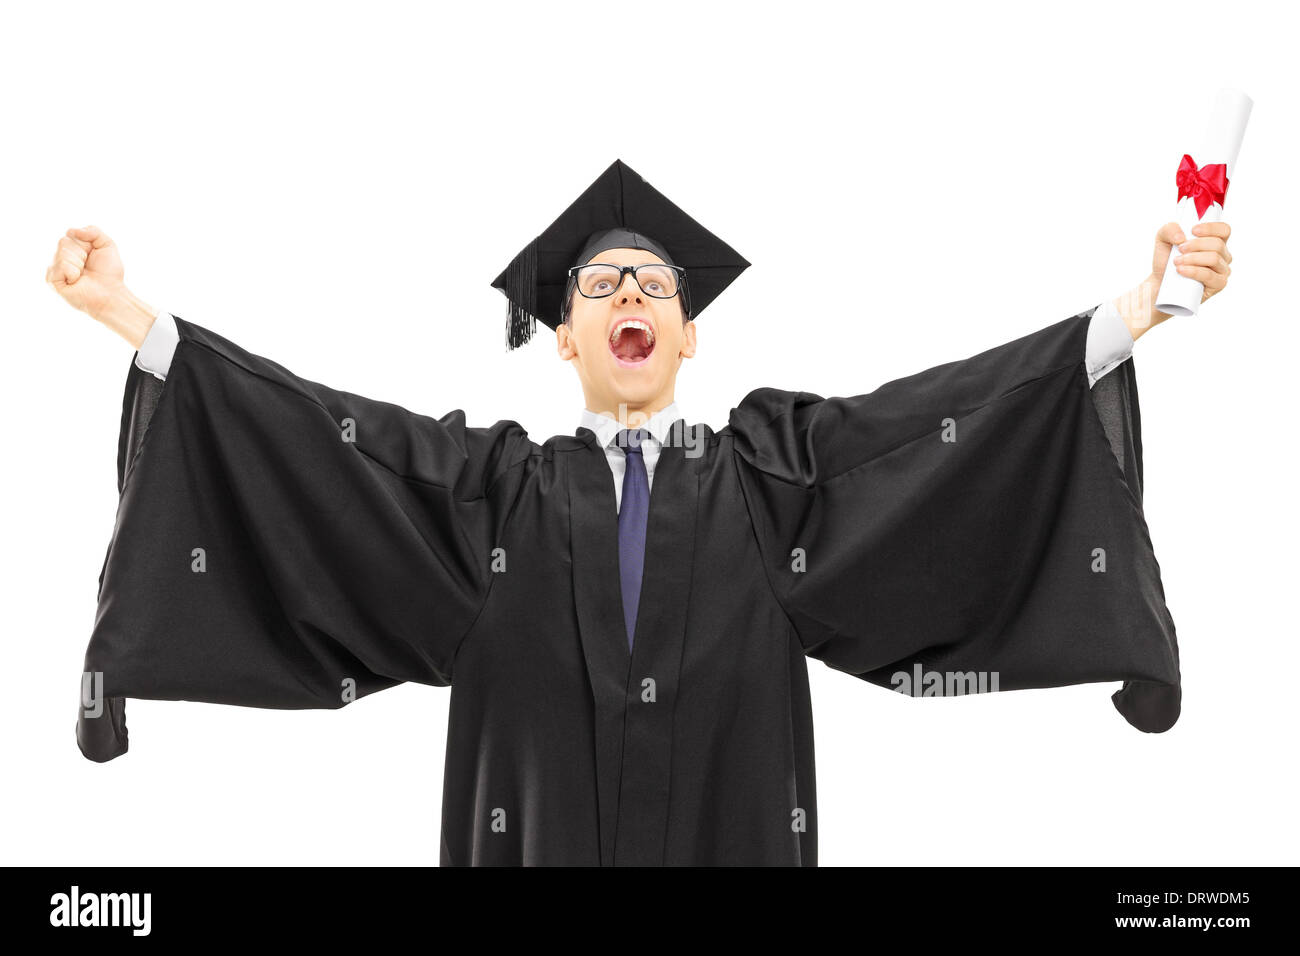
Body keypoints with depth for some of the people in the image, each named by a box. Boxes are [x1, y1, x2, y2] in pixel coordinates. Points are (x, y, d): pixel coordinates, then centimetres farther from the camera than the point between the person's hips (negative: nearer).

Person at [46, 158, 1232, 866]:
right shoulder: (496, 486, 7)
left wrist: (1141, 306, -7)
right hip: (544, 838, 0)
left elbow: (940, 406, 0)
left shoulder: (770, 467, 7)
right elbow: (328, 429, 0)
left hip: (736, 836, 0)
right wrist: (128, 315, -6)